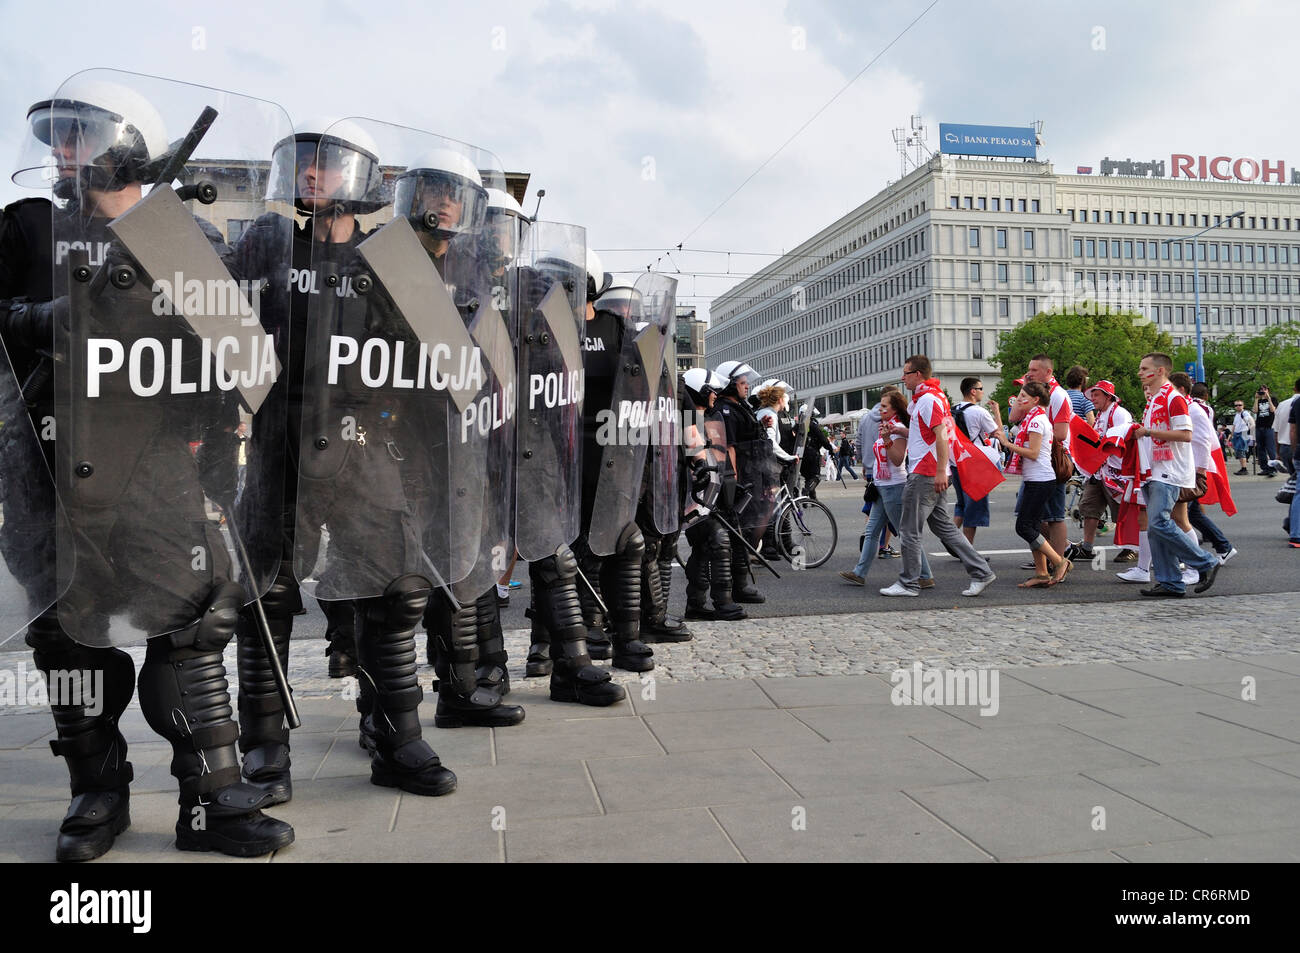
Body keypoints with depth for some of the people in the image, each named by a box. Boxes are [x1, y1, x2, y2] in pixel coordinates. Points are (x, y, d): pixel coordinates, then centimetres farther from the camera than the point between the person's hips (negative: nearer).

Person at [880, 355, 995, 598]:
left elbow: (941, 434, -21)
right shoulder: (922, 398, 19)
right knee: (943, 526, 12)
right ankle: (981, 572, 11)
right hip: (931, 475, 10)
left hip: (925, 475, -10)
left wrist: (941, 471, -25)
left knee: (910, 529, -3)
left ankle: (909, 583, 5)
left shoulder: (928, 398, -13)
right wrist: (899, 430, 14)